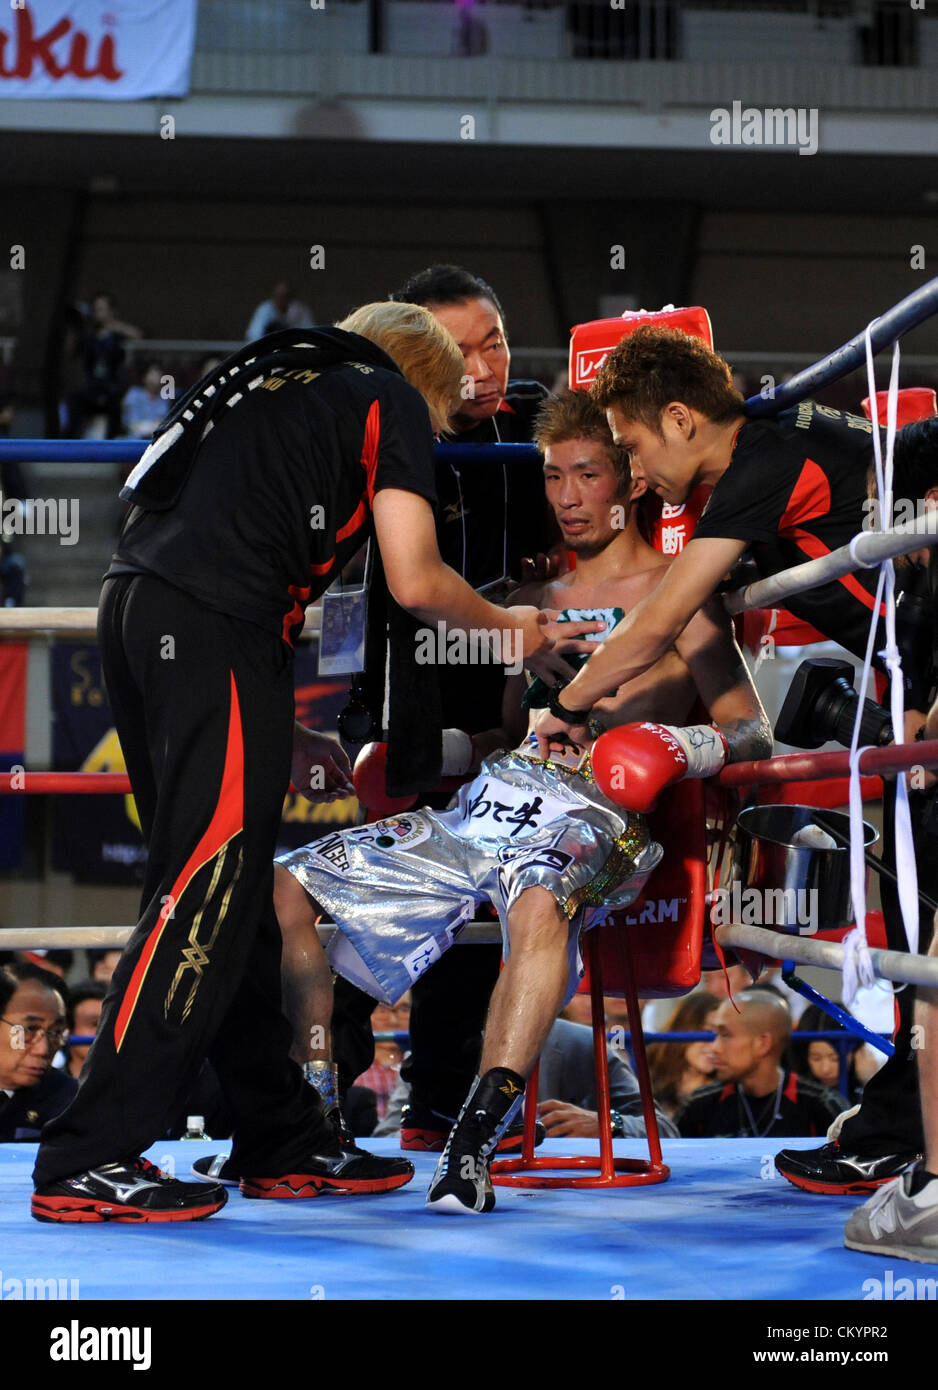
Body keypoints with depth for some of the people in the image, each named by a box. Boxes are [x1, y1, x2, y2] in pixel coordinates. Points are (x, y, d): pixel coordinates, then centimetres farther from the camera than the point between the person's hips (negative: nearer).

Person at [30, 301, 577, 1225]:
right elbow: (414, 583, -1)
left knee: (231, 896, 13)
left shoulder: (280, 383, 31)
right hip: (214, 626, -9)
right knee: (204, 896, -9)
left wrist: (283, 740, 31)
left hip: (135, 603, 9)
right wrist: (509, 628, 19)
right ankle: (86, 1162, -12)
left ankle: (283, 1142, 19)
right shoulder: (392, 401, 10)